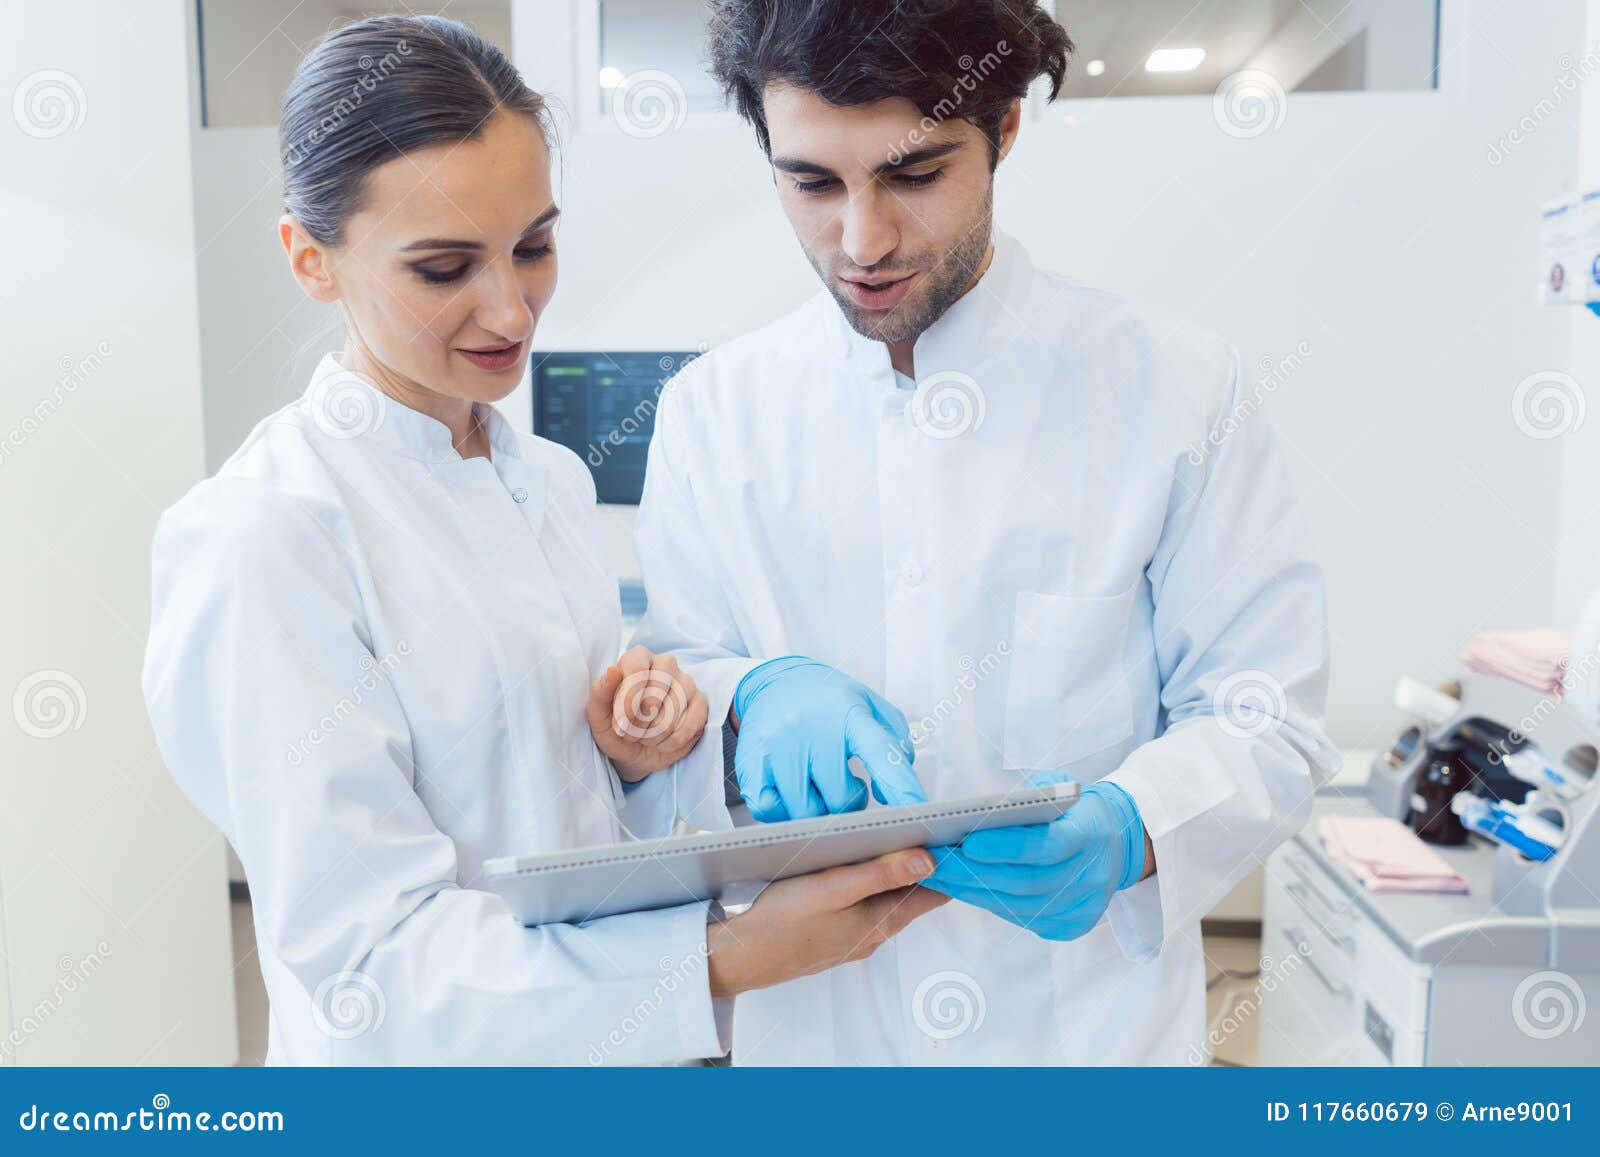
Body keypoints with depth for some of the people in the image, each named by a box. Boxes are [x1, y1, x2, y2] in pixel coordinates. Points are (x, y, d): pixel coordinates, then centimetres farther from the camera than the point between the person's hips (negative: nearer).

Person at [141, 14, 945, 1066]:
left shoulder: (558, 479, 1)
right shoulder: (259, 538, -21)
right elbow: (370, 960, -23)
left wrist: (631, 754, -12)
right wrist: (730, 957, -33)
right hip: (427, 1061, -5)